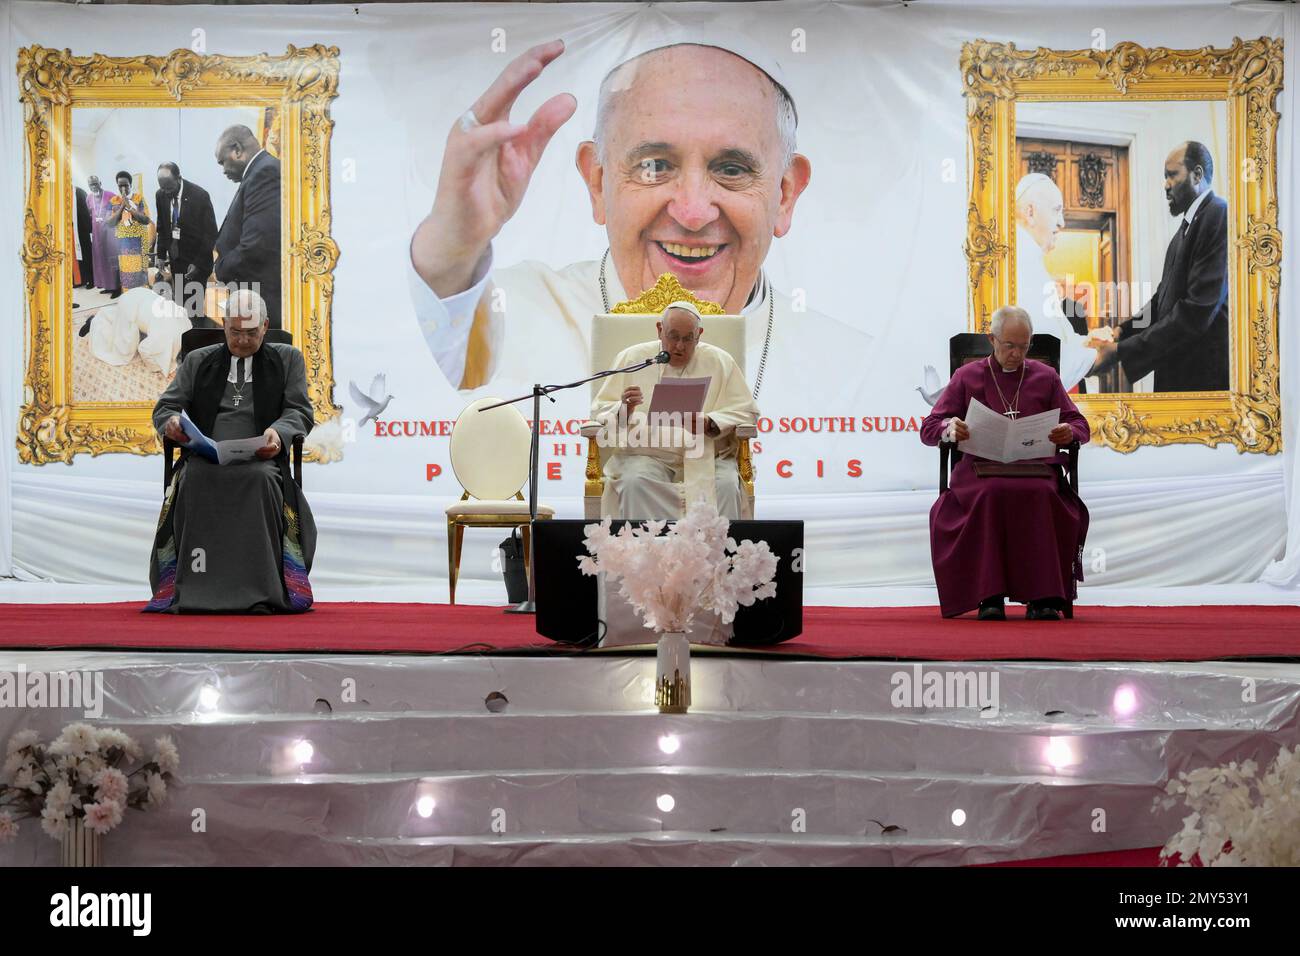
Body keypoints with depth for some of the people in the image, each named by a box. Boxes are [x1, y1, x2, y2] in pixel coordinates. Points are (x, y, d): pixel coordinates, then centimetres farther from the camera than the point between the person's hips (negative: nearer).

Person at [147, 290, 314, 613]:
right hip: (205, 458, 1)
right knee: (197, 479, -35)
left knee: (259, 478, -38)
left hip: (260, 459, -1)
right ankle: (195, 590, -36)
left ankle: (257, 590, -38)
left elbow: (300, 412, 10)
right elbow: (164, 407, 18)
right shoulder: (197, 361, 23)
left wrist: (279, 432, -14)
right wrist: (172, 422, -8)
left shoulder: (287, 359, 19)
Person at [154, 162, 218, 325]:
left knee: (195, 304, -7)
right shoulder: (161, 195, 0)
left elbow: (211, 233, -12)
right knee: (178, 302, 4)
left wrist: (199, 263, -16)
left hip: (196, 257, -5)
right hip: (176, 257, 5)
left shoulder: (199, 195, -15)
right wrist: (161, 255, 2)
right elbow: (162, 228, 13)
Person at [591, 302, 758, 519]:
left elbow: (747, 411, 6)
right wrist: (623, 410, -15)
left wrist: (709, 424, -13)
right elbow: (600, 409, 10)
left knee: (726, 485, -30)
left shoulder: (720, 362, 9)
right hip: (647, 455, 0)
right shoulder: (631, 358, 9)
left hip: (705, 456, 0)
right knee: (634, 482, -32)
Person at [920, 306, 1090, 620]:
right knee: (989, 495, -37)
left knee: (1040, 496, -35)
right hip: (981, 468, -1)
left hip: (1035, 468, 1)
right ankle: (989, 595, -34)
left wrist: (1069, 432, -9)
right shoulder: (968, 376, 15)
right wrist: (949, 429, -15)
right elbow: (929, 429, 11)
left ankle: (1042, 597, -31)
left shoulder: (1045, 377, 19)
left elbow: (1079, 425, 17)